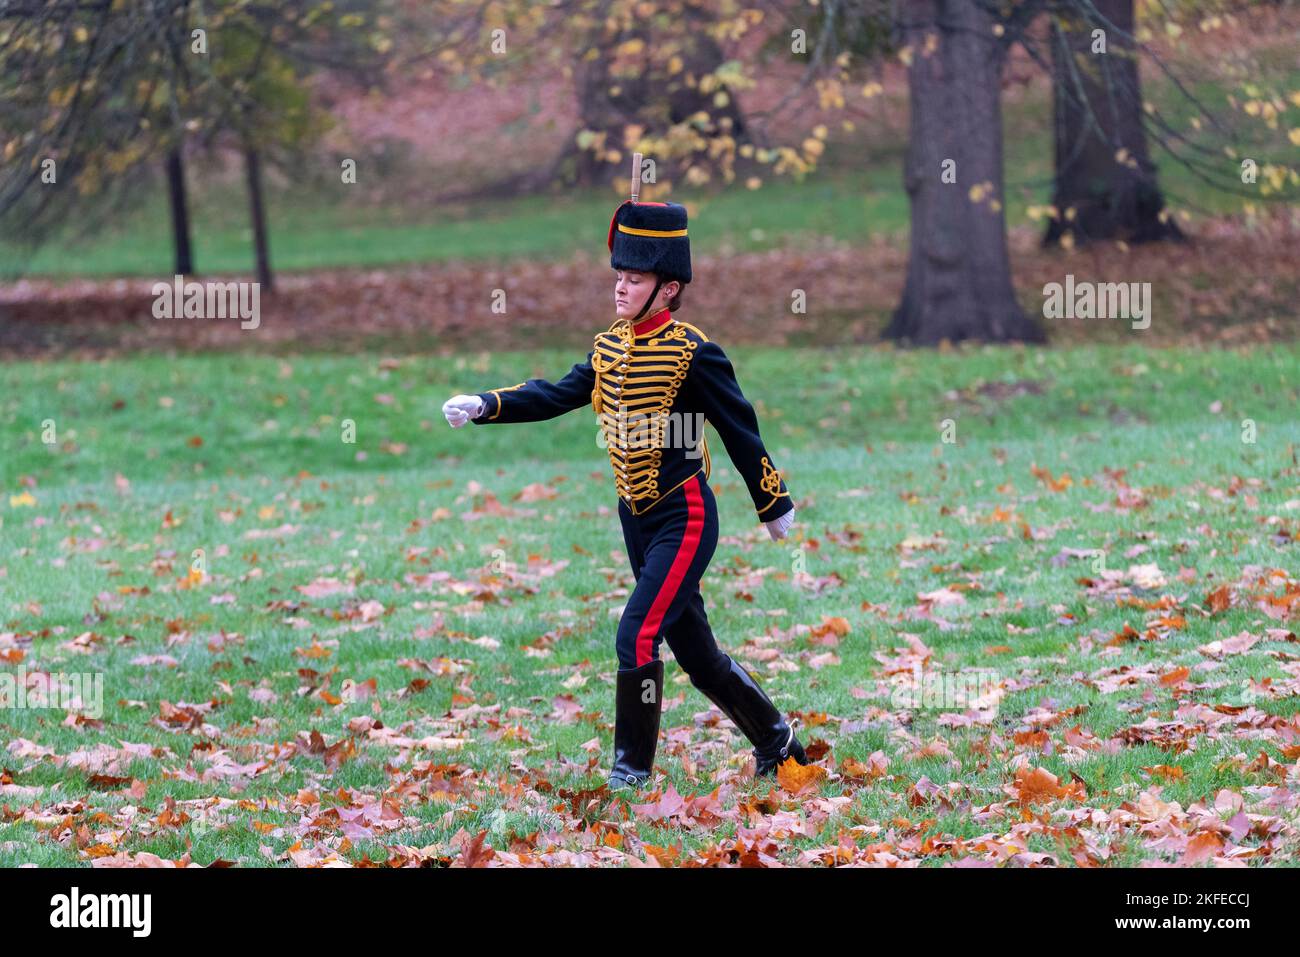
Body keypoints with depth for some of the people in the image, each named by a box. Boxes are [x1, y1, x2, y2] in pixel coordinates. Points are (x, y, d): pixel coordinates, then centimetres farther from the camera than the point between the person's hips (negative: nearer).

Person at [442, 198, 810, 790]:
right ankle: (776, 742, 30)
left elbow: (739, 428, -7)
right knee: (695, 651, 14)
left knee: (637, 634, -16)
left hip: (685, 518, -7)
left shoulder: (693, 352, -14)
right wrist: (483, 405, -12)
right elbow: (556, 396, 2)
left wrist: (774, 507, 1)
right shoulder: (609, 347, 6)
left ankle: (631, 772, -6)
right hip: (637, 519, 7)